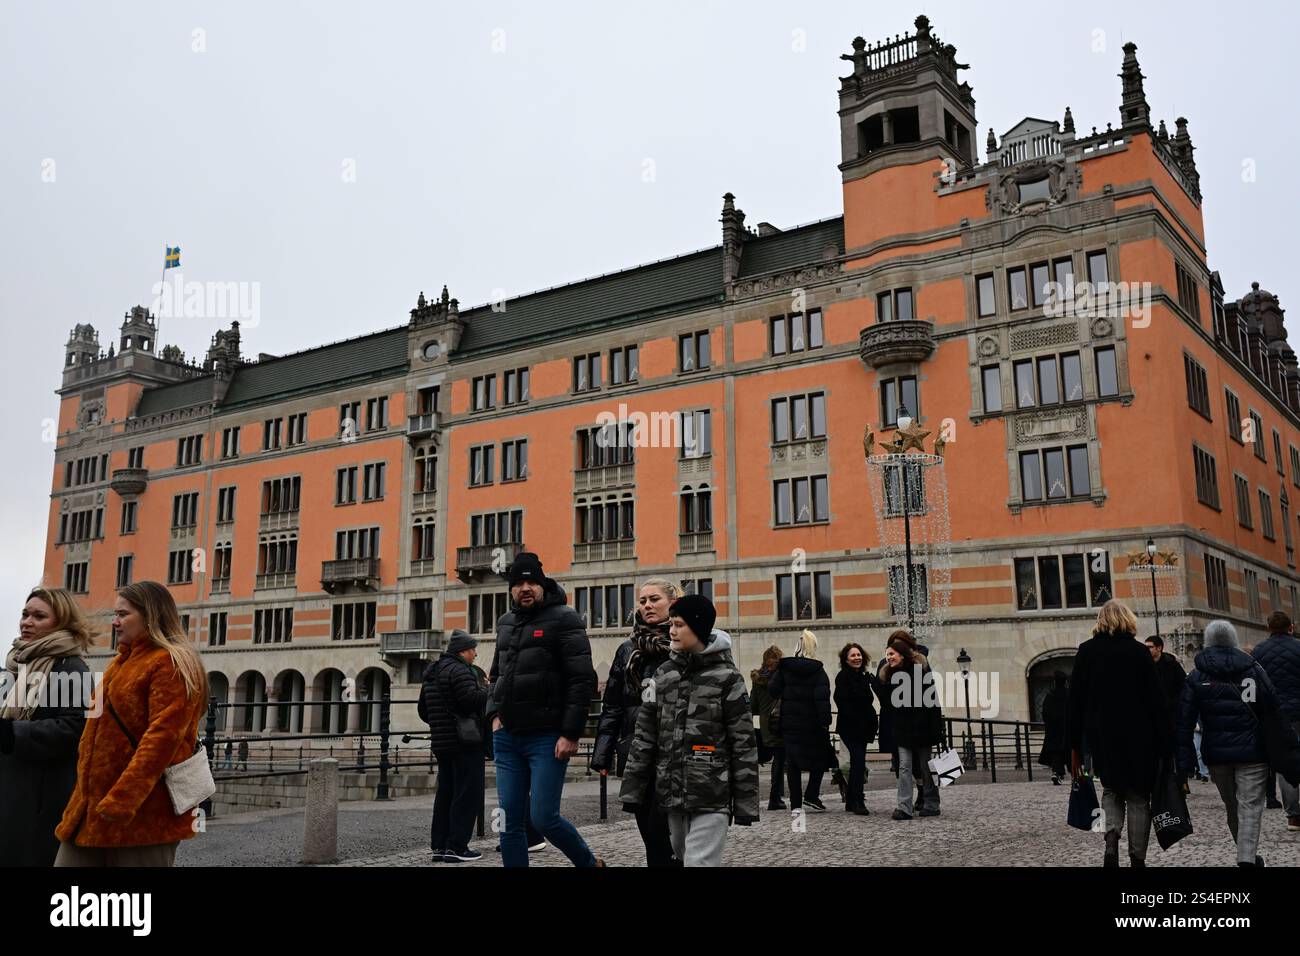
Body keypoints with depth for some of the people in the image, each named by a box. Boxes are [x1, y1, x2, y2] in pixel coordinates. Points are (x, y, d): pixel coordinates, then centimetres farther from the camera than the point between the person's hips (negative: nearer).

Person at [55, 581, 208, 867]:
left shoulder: (170, 664, -10)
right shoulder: (123, 663, 20)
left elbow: (163, 737, -20)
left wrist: (120, 801, -24)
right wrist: (86, 797, 18)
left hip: (142, 813, -9)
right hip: (94, 806, 9)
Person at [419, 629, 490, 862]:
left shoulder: (432, 672, 17)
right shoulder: (458, 670, -13)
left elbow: (422, 709, 22)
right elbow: (471, 699, -25)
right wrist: (486, 688, -8)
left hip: (442, 743, 10)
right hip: (465, 742, -10)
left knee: (445, 793, 13)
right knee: (468, 794, -5)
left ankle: (439, 845, 16)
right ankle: (456, 846, -6)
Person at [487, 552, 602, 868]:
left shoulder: (563, 619, -6)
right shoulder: (506, 623, 14)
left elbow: (583, 680, -12)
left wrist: (571, 734, -16)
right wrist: (495, 714, 11)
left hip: (547, 738, -6)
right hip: (507, 737, 6)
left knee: (544, 818, -6)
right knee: (510, 822, 6)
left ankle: (590, 862, 20)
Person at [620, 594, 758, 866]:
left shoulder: (726, 677, -5)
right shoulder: (663, 675, 8)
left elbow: (743, 743, -5)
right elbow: (645, 736, 10)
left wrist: (745, 803, -8)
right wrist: (632, 790, 5)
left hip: (712, 796, -5)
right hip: (672, 793, 5)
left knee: (700, 862, -12)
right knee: (683, 857, 15)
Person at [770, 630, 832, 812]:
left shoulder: (785, 667, 0)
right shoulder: (817, 669, -8)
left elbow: (773, 690, -3)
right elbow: (822, 697, -15)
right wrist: (825, 721, -14)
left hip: (790, 722, 3)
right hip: (812, 723, -3)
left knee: (792, 762, 8)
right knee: (820, 757, 14)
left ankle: (795, 803, 6)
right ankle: (811, 796, 5)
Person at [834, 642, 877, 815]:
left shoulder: (864, 677, 14)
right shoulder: (843, 677, -9)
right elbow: (843, 703, -17)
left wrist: (872, 723, 8)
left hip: (862, 727, 8)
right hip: (850, 727, -8)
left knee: (857, 762, 11)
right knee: (858, 760, -16)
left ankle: (851, 802, 19)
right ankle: (858, 801, -16)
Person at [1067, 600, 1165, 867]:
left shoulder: (1087, 651, 2)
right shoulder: (1140, 652, -1)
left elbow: (1076, 700, -1)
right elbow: (1156, 700, -4)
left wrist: (1075, 745, 3)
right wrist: (1162, 743, 1)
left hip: (1101, 735, 1)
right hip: (1138, 735, -1)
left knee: (1112, 790, 17)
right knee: (1138, 797, 9)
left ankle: (1111, 837, -7)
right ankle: (1137, 858, 6)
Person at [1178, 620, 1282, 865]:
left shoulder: (1196, 676, 1)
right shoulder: (1253, 669, -1)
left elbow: (1185, 721, -3)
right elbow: (1272, 709, -3)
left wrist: (1185, 760, -2)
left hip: (1216, 753, 2)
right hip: (1252, 752, -2)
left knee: (1231, 806, 17)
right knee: (1250, 806, -1)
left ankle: (1247, 854, 29)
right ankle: (1247, 857, -13)